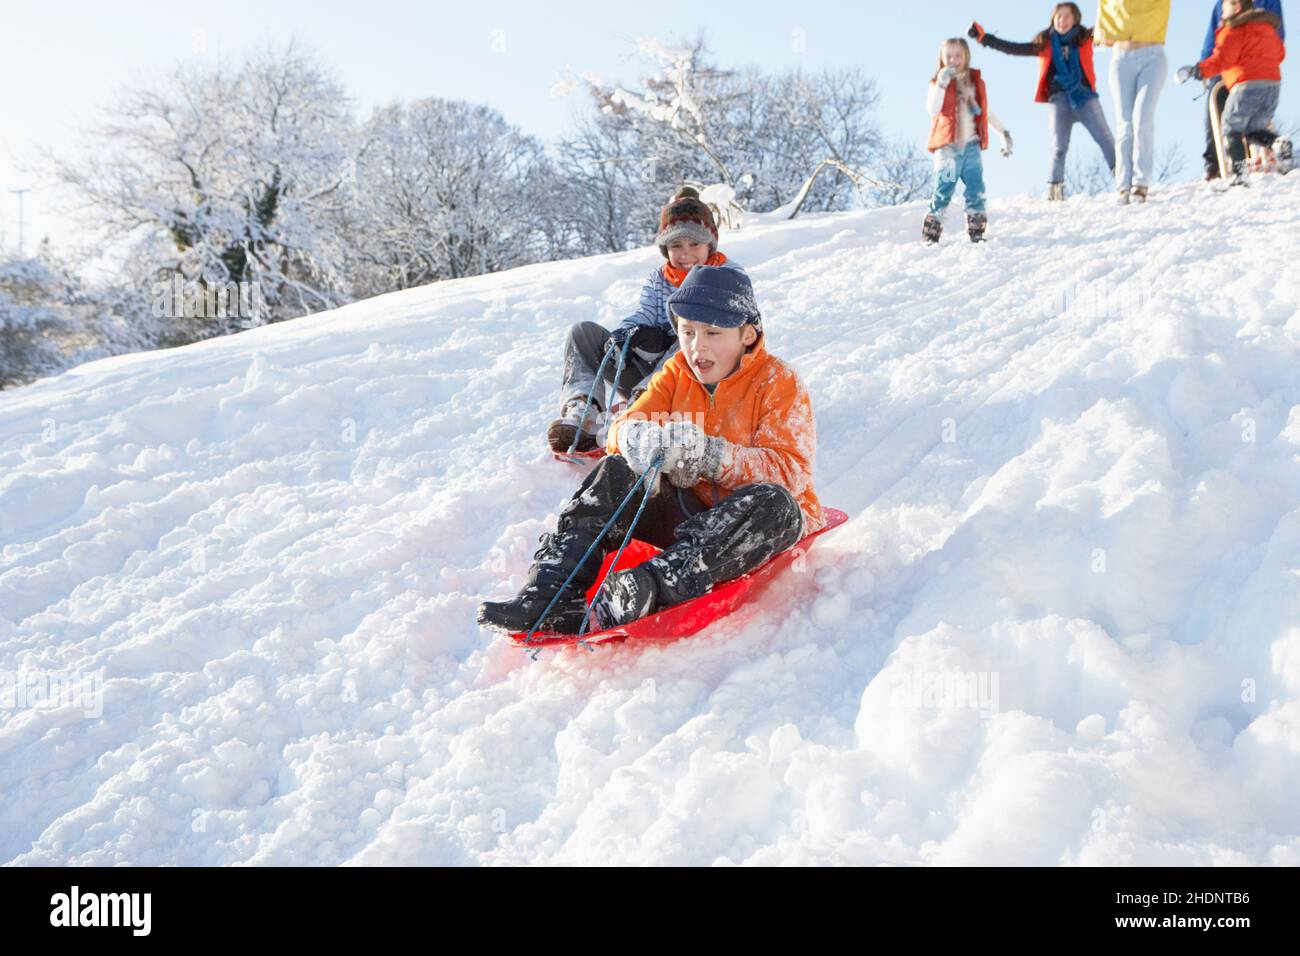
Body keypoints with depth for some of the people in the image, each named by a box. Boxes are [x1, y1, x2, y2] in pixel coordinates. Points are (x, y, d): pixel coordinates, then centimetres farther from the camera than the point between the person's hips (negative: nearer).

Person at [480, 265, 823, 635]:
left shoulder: (778, 383, -10)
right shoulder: (677, 373, 6)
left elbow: (791, 472, -22)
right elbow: (625, 424, -3)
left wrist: (710, 455, -36)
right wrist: (636, 437, -30)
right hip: (693, 512, 4)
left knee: (773, 502, -38)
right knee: (618, 471, -15)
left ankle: (655, 585, -55)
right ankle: (549, 595, -31)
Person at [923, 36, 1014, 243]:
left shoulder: (975, 82, 14)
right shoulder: (939, 82, 2)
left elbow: (986, 112, 24)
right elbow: (932, 109, -16)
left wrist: (1004, 133, 23)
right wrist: (942, 83, -24)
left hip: (971, 145, 4)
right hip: (948, 147, -4)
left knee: (976, 191, -1)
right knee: (943, 190, -8)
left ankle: (977, 233, 4)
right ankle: (930, 235, -5)